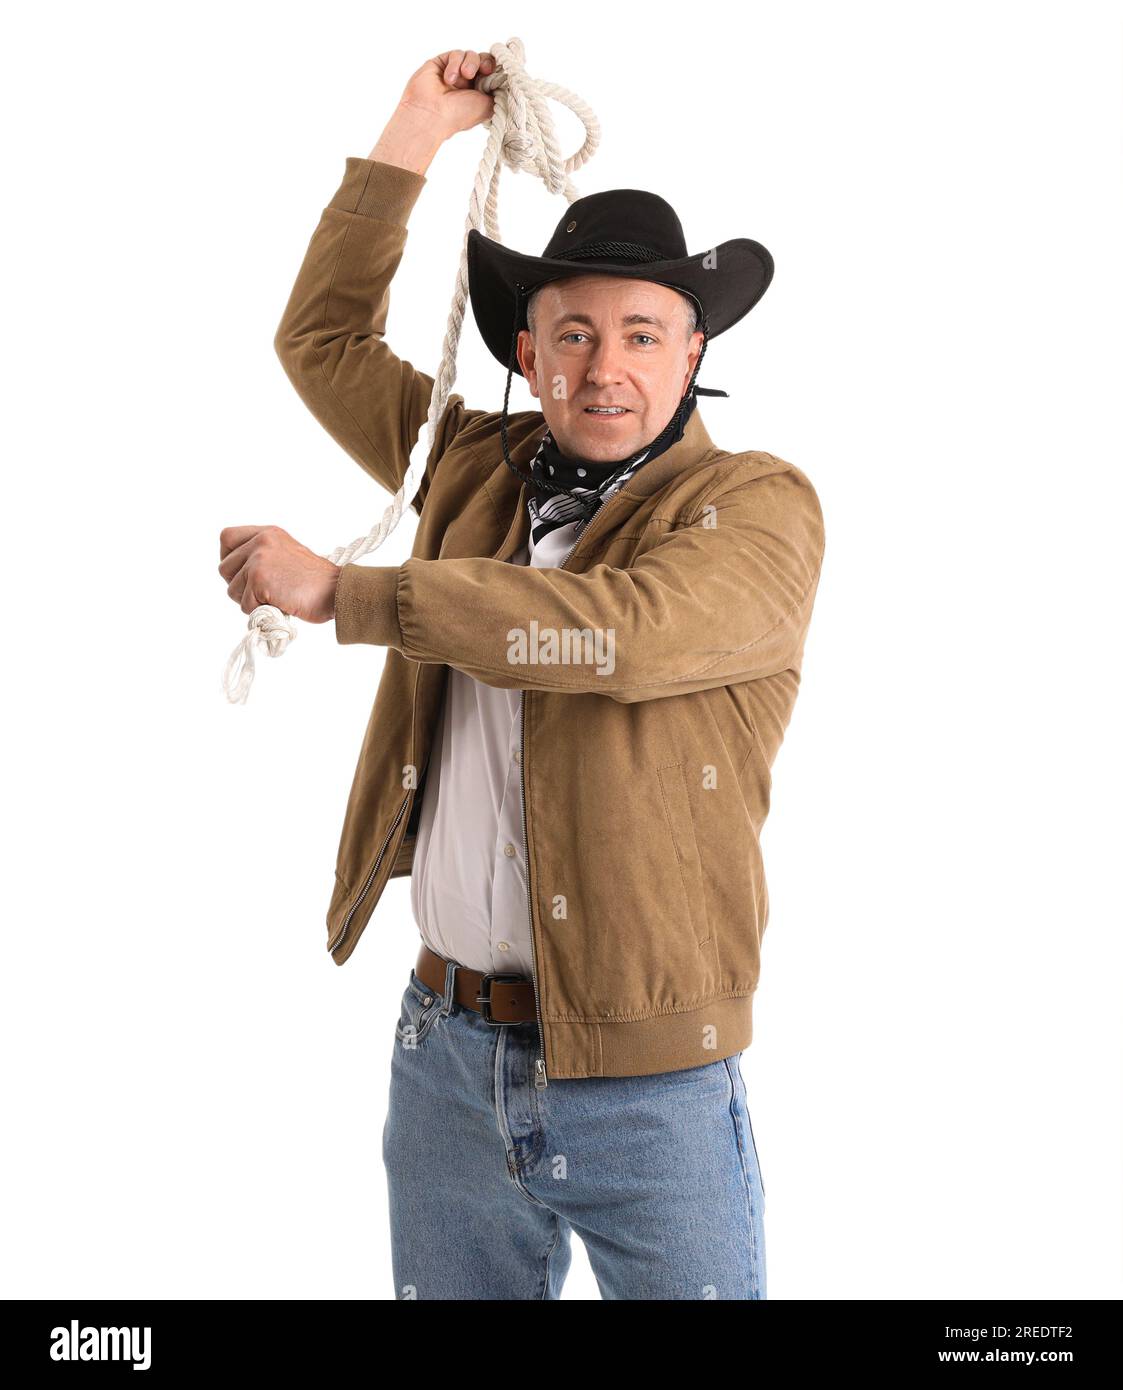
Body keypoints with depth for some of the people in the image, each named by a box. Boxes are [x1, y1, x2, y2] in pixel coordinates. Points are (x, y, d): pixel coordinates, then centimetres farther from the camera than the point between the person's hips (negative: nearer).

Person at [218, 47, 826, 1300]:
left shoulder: (759, 504, -8)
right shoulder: (480, 468, 9)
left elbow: (624, 632, -26)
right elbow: (322, 340, 19)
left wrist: (337, 593, -21)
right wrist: (413, 136, 14)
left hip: (644, 1077, -4)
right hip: (444, 1043, 5)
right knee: (449, 1289, 17)